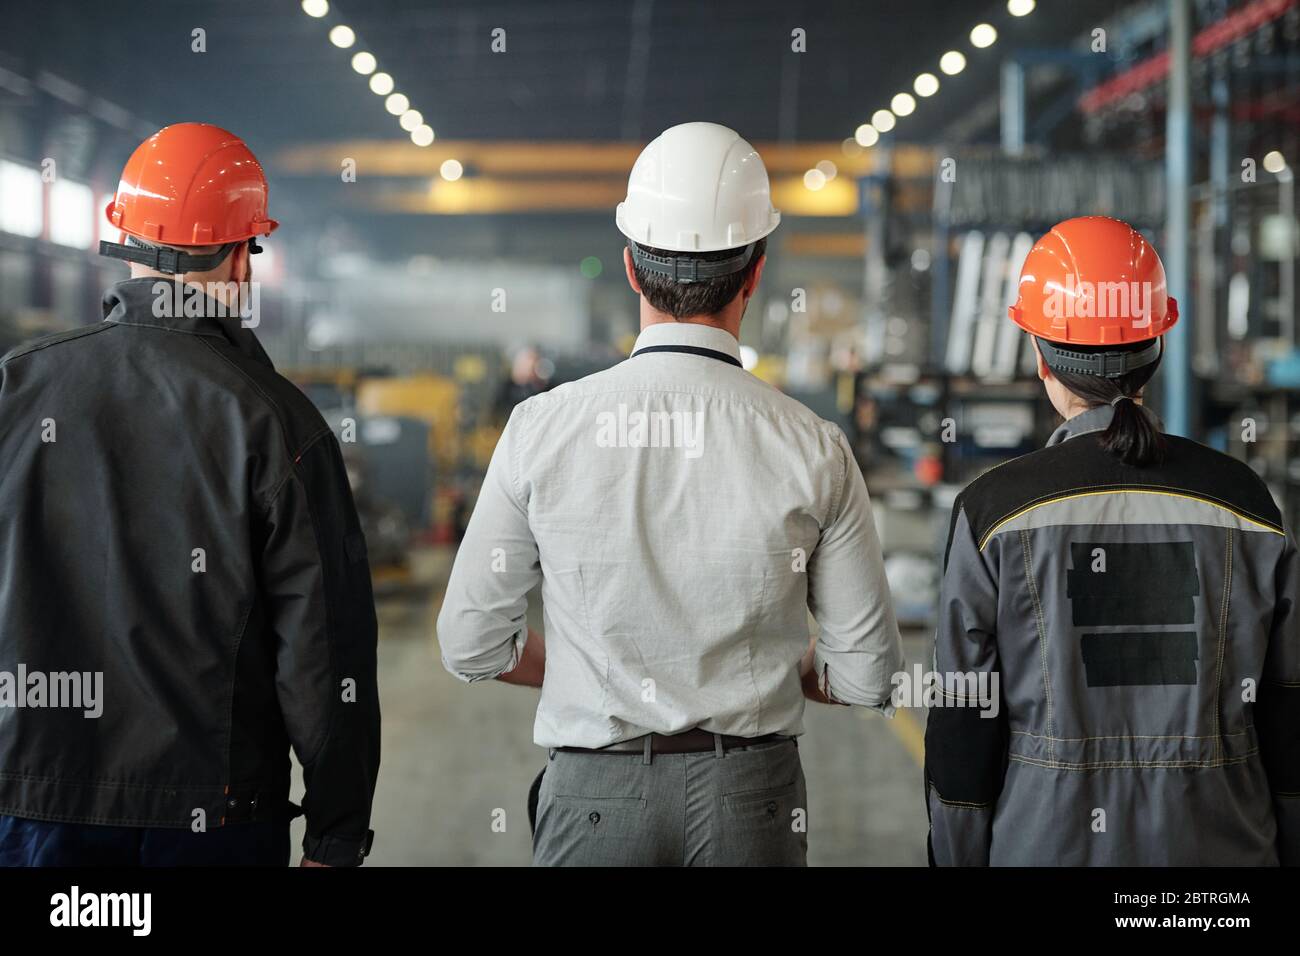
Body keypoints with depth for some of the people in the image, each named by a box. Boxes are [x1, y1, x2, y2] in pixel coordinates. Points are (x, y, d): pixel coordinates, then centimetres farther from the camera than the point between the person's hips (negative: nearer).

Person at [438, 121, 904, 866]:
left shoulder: (542, 429, -7)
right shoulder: (813, 450, -8)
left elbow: (472, 645, 1)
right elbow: (870, 677, -2)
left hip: (596, 795, 0)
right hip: (750, 794, 0)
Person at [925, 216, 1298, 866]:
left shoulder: (994, 510, -8)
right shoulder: (1242, 500, -2)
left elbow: (965, 722, -5)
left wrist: (957, 860, 6)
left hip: (1047, 839, -1)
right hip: (1218, 843, 2)